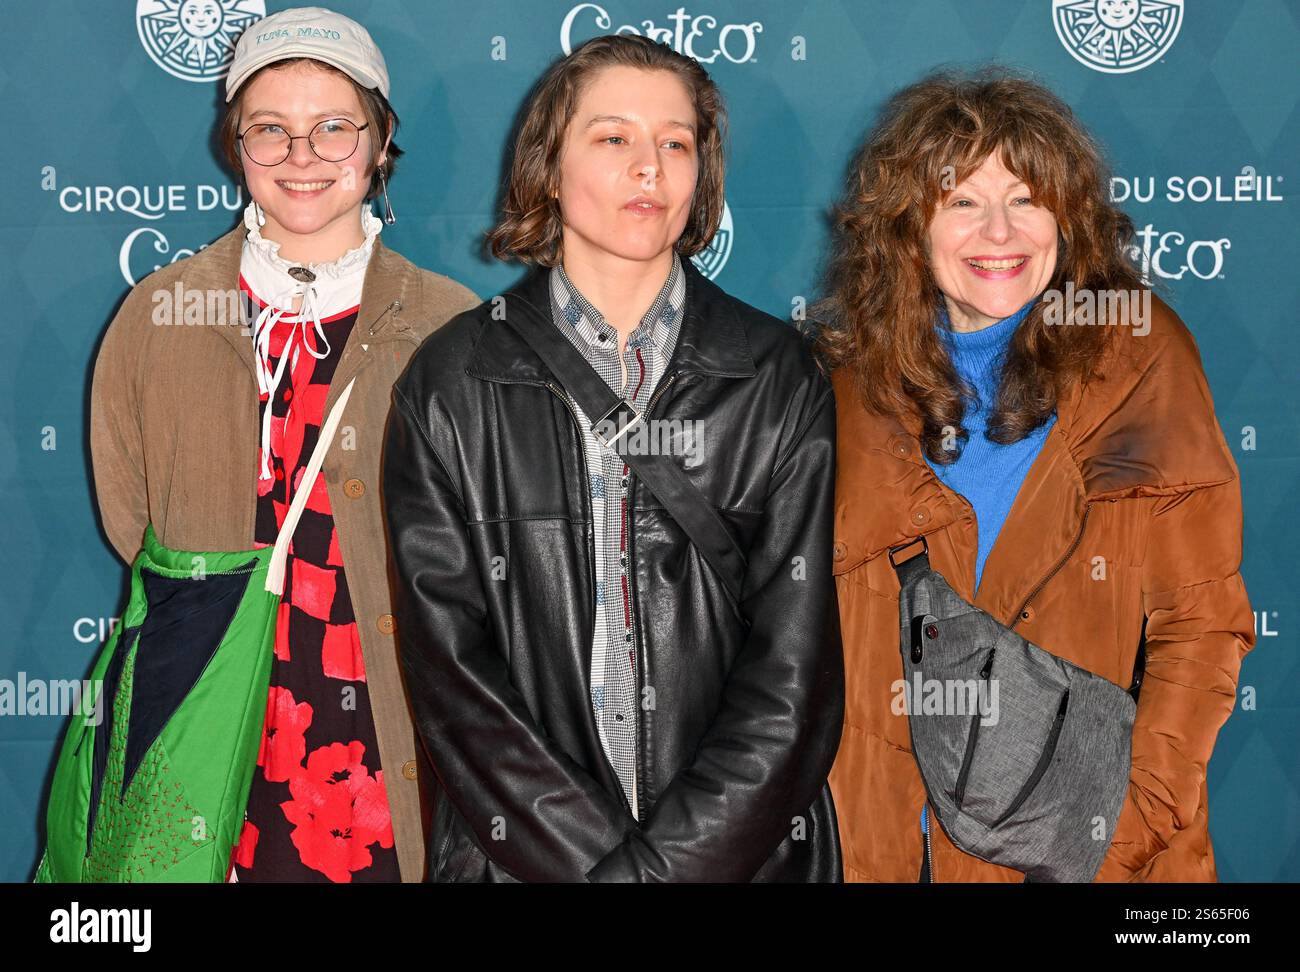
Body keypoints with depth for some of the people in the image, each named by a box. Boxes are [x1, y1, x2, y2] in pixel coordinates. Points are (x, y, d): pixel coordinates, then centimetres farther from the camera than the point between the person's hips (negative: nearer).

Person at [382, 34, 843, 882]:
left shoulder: (782, 379, -1)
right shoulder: (450, 386, -2)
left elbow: (794, 673, -6)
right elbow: (450, 669, -7)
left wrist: (671, 860, -16)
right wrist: (602, 864, -15)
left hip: (746, 847, 1)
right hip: (521, 857, 0)